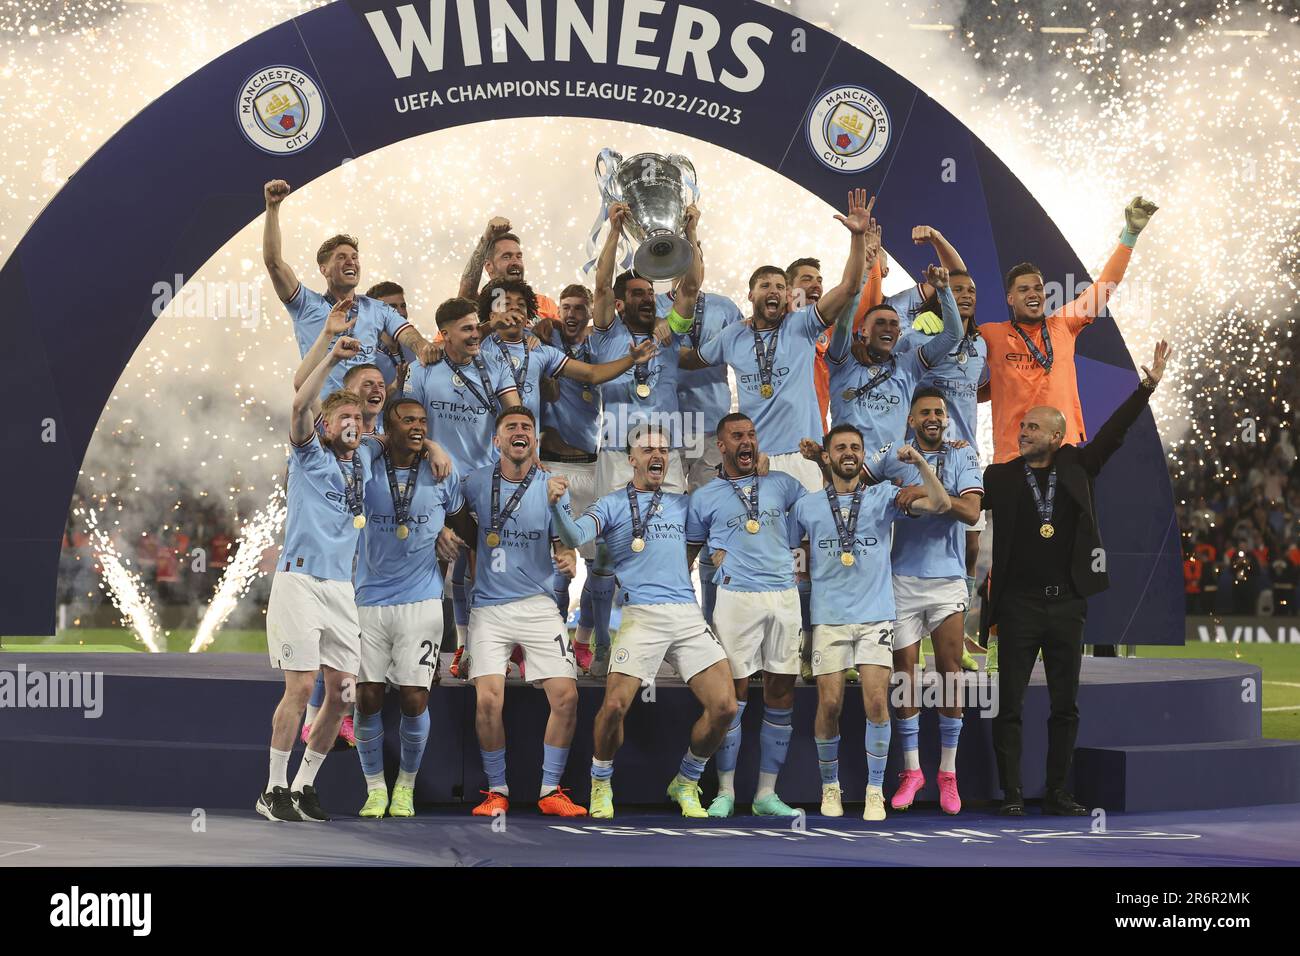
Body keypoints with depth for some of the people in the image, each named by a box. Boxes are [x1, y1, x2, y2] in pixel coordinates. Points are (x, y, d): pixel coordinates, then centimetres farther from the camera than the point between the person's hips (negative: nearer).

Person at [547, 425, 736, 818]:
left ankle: (685, 785, 16)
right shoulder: (612, 504, 9)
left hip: (688, 615, 4)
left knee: (723, 707, -7)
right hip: (642, 615, -4)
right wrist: (557, 504, -27)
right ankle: (601, 786, 8)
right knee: (614, 705, -18)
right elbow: (575, 537, -8)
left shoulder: (681, 504, 22)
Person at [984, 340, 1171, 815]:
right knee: (1009, 705, -2)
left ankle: (1057, 793, 15)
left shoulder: (1077, 468, 7)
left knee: (1065, 706, 7)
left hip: (1067, 604, 2)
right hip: (1019, 606, -2)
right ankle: (1012, 793, 5)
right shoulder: (1000, 477, 3)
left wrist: (1149, 383, -2)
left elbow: (1114, 431, 4)